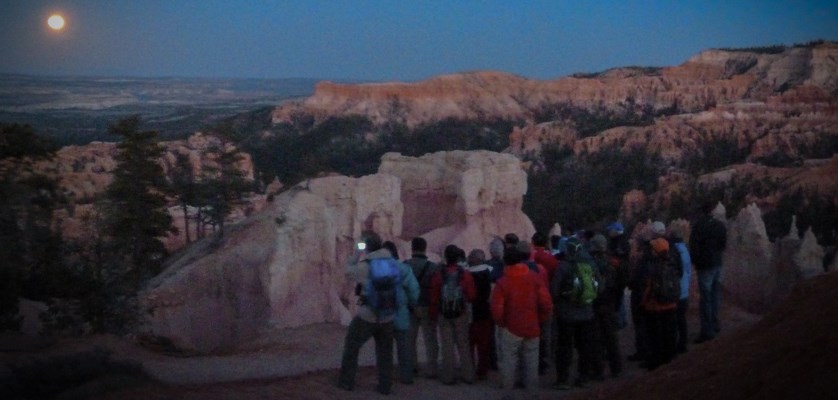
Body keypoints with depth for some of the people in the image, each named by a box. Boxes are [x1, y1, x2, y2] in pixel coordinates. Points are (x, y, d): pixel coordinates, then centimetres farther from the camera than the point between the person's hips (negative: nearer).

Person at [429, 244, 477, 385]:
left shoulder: (438, 275, -9)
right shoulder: (465, 274, -9)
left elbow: (433, 298, -4)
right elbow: (472, 296, -8)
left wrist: (433, 315, 8)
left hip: (443, 315, 0)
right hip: (461, 315, 0)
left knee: (447, 346, 8)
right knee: (463, 344, 12)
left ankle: (448, 376, 12)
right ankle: (468, 375, 16)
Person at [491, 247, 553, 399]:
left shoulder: (503, 282, -8)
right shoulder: (534, 277, -2)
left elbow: (497, 309, -13)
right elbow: (546, 303, -5)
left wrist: (501, 323, 5)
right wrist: (540, 320, 9)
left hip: (511, 329, -2)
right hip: (532, 328, 2)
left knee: (509, 361, 5)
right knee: (531, 362, 11)